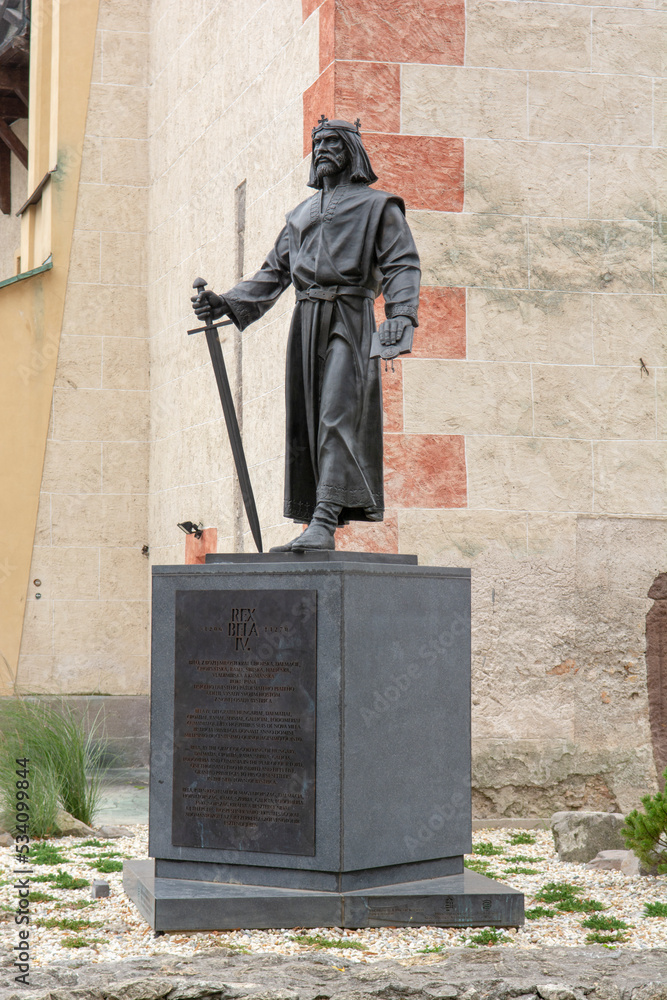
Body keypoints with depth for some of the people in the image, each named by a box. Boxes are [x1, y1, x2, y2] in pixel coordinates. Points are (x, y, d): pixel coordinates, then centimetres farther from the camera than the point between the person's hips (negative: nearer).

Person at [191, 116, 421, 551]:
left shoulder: (378, 206, 10)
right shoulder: (301, 214, 26)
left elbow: (402, 264, -2)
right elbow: (275, 272, 22)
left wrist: (401, 313, -20)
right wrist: (227, 304, 8)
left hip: (350, 319, -6)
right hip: (307, 321, 6)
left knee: (338, 414, -17)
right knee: (306, 422, 0)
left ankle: (323, 523, -27)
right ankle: (317, 528, 0)